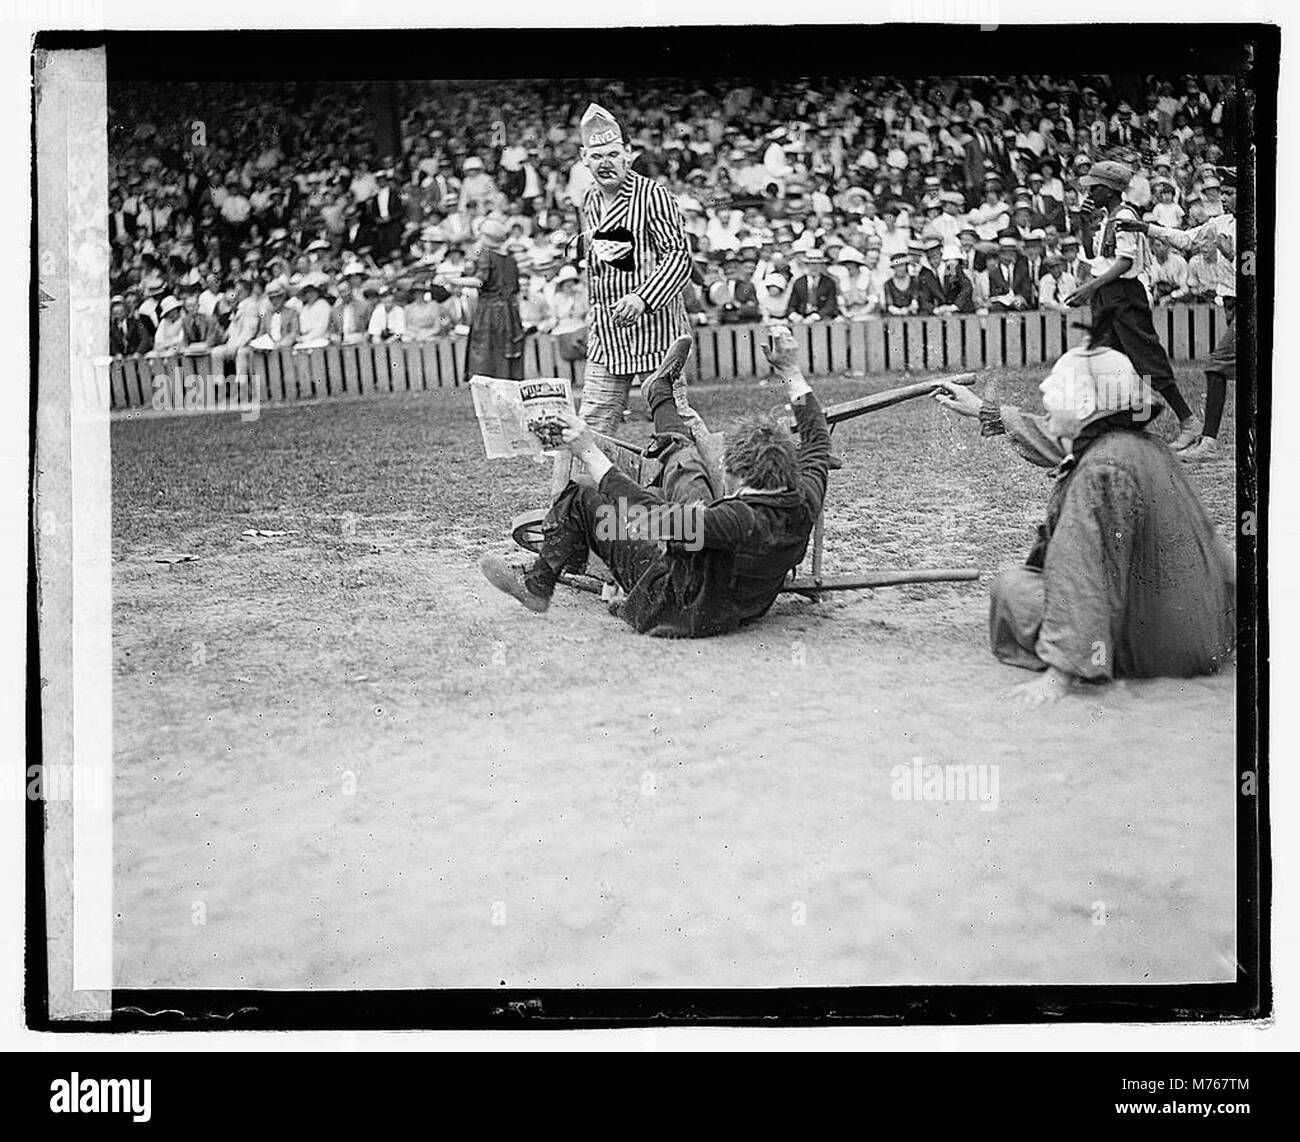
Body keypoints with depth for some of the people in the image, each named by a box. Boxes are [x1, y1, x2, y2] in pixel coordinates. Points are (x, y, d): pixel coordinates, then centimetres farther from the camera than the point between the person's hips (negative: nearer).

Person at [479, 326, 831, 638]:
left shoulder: (742, 519, -40)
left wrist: (591, 455, -32)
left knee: (581, 498, 4)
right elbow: (818, 443, 1)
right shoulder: (803, 506, -19)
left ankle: (537, 584, 27)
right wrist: (791, 371, 4)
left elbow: (648, 519, -37)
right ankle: (658, 391, 45)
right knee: (687, 468, 16)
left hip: (680, 608, -7)